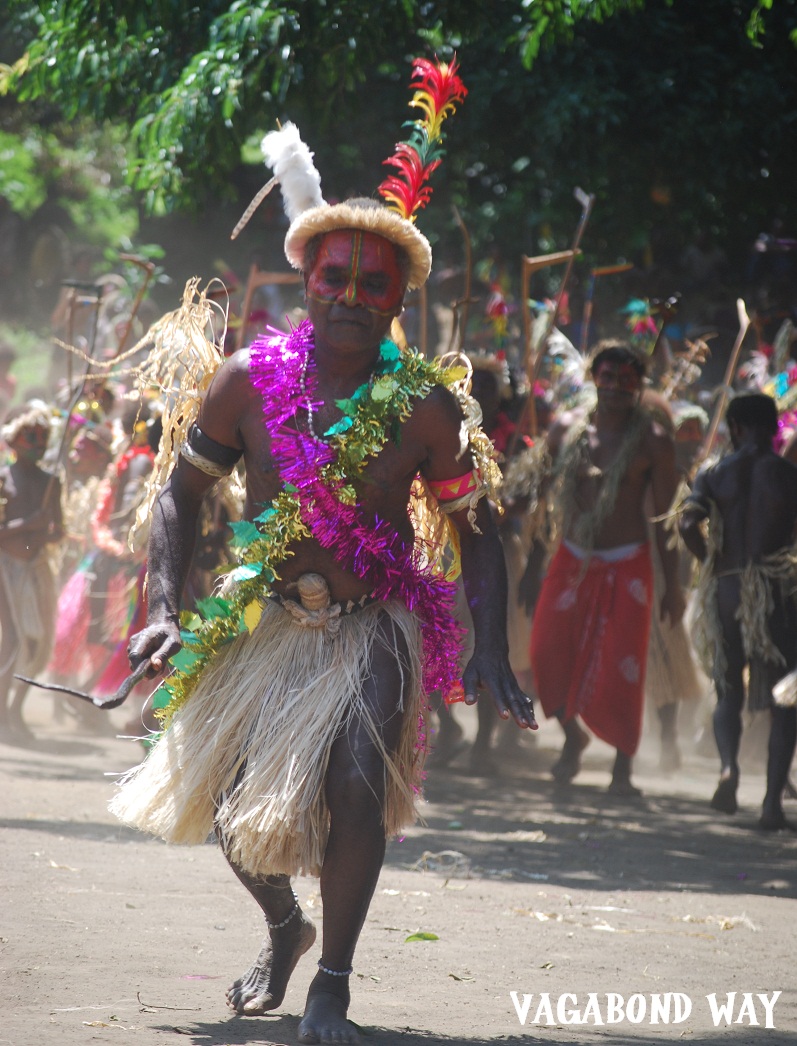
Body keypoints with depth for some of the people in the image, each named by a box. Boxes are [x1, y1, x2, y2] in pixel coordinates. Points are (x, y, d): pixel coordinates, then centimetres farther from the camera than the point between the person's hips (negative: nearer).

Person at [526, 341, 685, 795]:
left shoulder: (652, 441, -4)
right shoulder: (566, 429, 4)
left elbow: (666, 515, -2)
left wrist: (673, 584, -4)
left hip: (626, 566, -3)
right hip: (572, 560, 3)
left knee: (621, 669, -6)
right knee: (549, 653, -7)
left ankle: (623, 767, 8)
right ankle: (573, 735, 20)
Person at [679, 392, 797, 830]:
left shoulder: (714, 475, 3)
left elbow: (687, 524, -11)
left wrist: (712, 561, 3)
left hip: (725, 586, 2)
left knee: (729, 691, 18)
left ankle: (728, 764, -10)